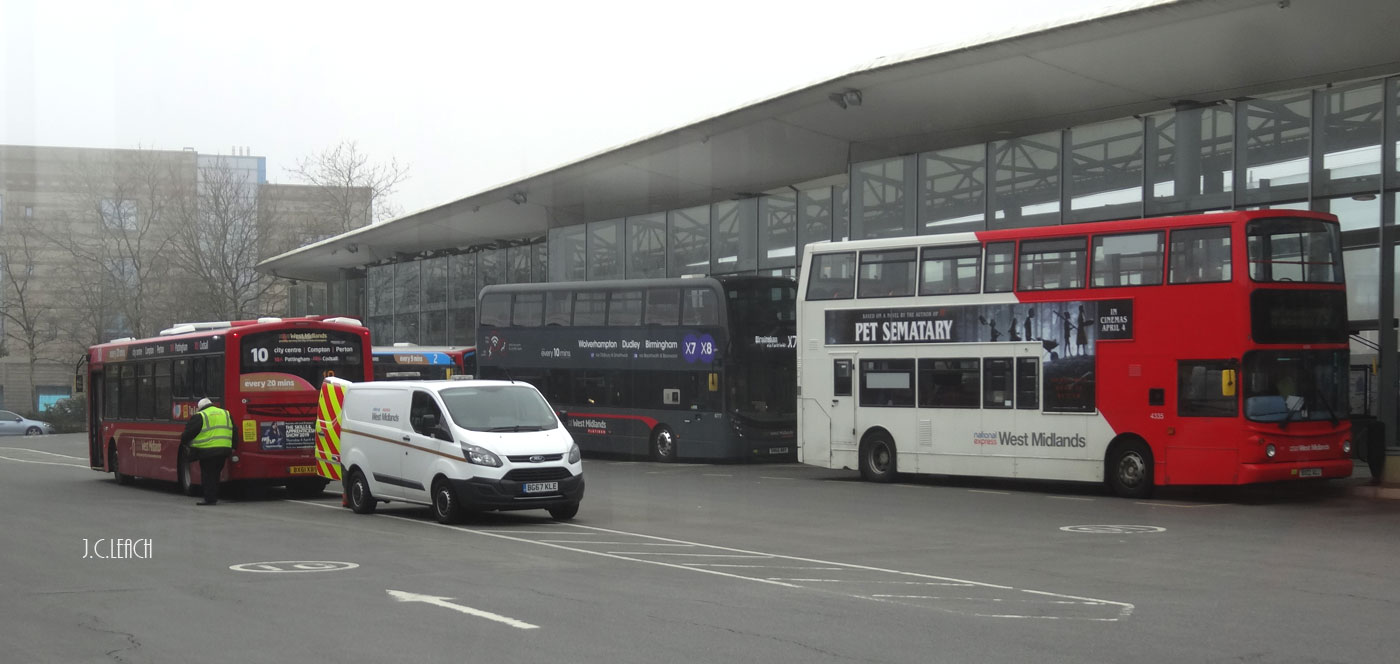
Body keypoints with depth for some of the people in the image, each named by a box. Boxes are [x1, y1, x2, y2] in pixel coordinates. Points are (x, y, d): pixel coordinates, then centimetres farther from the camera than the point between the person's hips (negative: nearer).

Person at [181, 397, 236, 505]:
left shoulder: (200, 417, -4)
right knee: (215, 474, 16)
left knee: (208, 475, 3)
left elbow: (188, 432, -2)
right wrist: (232, 448, 27)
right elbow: (234, 432, 21)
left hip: (207, 451, -6)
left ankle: (210, 499, 1)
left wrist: (183, 442, 18)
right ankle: (214, 497, 18)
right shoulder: (226, 414, 15)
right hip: (224, 450, 6)